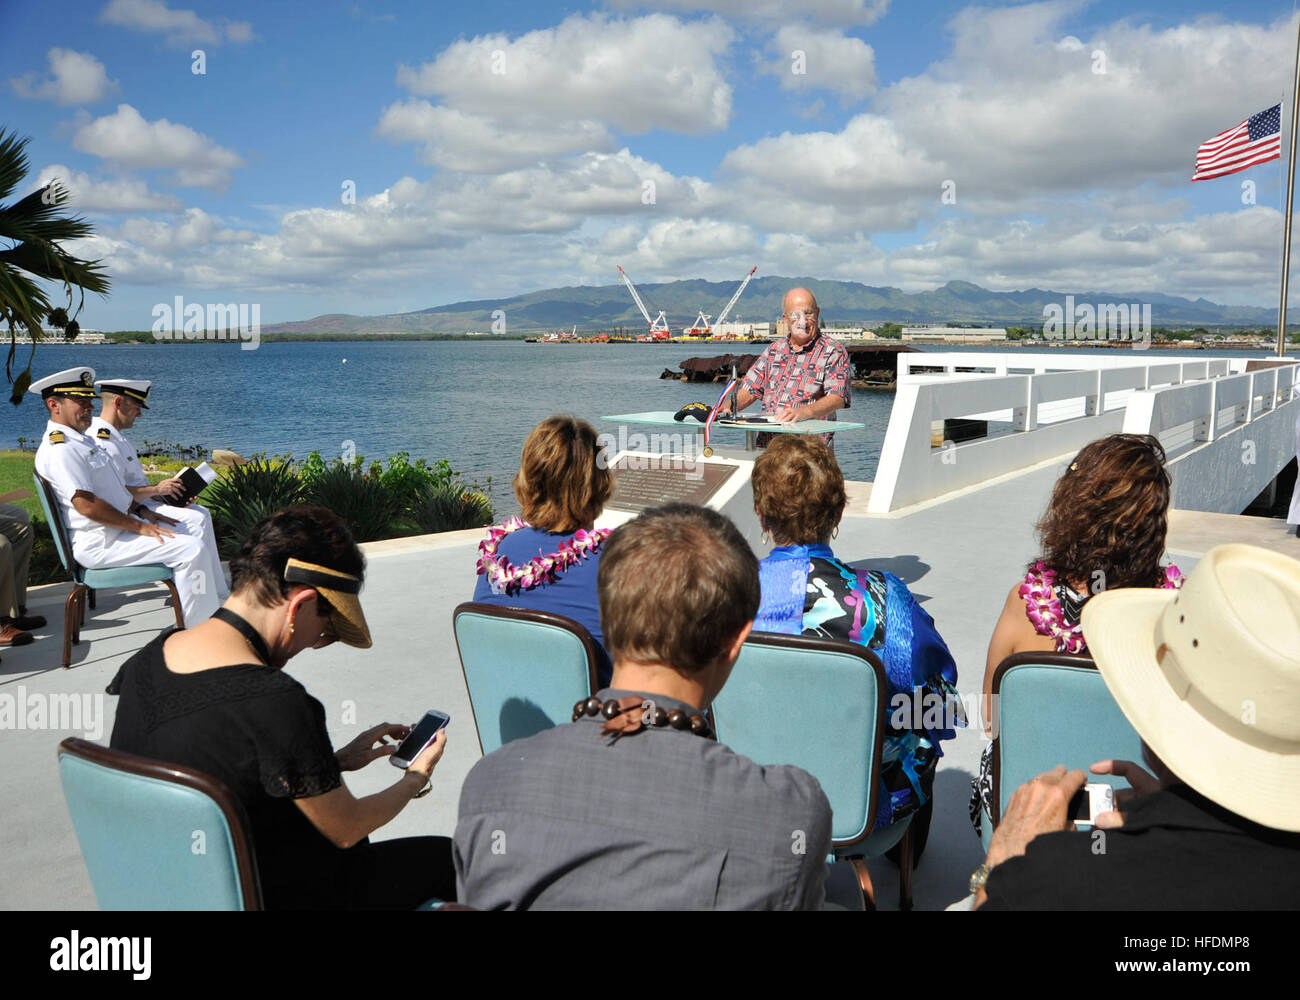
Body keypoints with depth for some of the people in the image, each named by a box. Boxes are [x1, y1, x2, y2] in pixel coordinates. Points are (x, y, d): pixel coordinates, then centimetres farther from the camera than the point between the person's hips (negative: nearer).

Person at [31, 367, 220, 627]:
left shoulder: (82, 439, 17)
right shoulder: (59, 448, -18)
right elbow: (86, 504, -25)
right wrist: (139, 526, -19)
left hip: (118, 527, 11)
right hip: (99, 544, -11)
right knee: (192, 549, -19)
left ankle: (210, 613, 11)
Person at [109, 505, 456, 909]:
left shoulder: (149, 657, -6)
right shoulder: (276, 703, -33)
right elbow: (347, 829, -17)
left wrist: (338, 761, 12)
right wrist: (417, 777, 2)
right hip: (273, 897, -8)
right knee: (446, 856, 11)